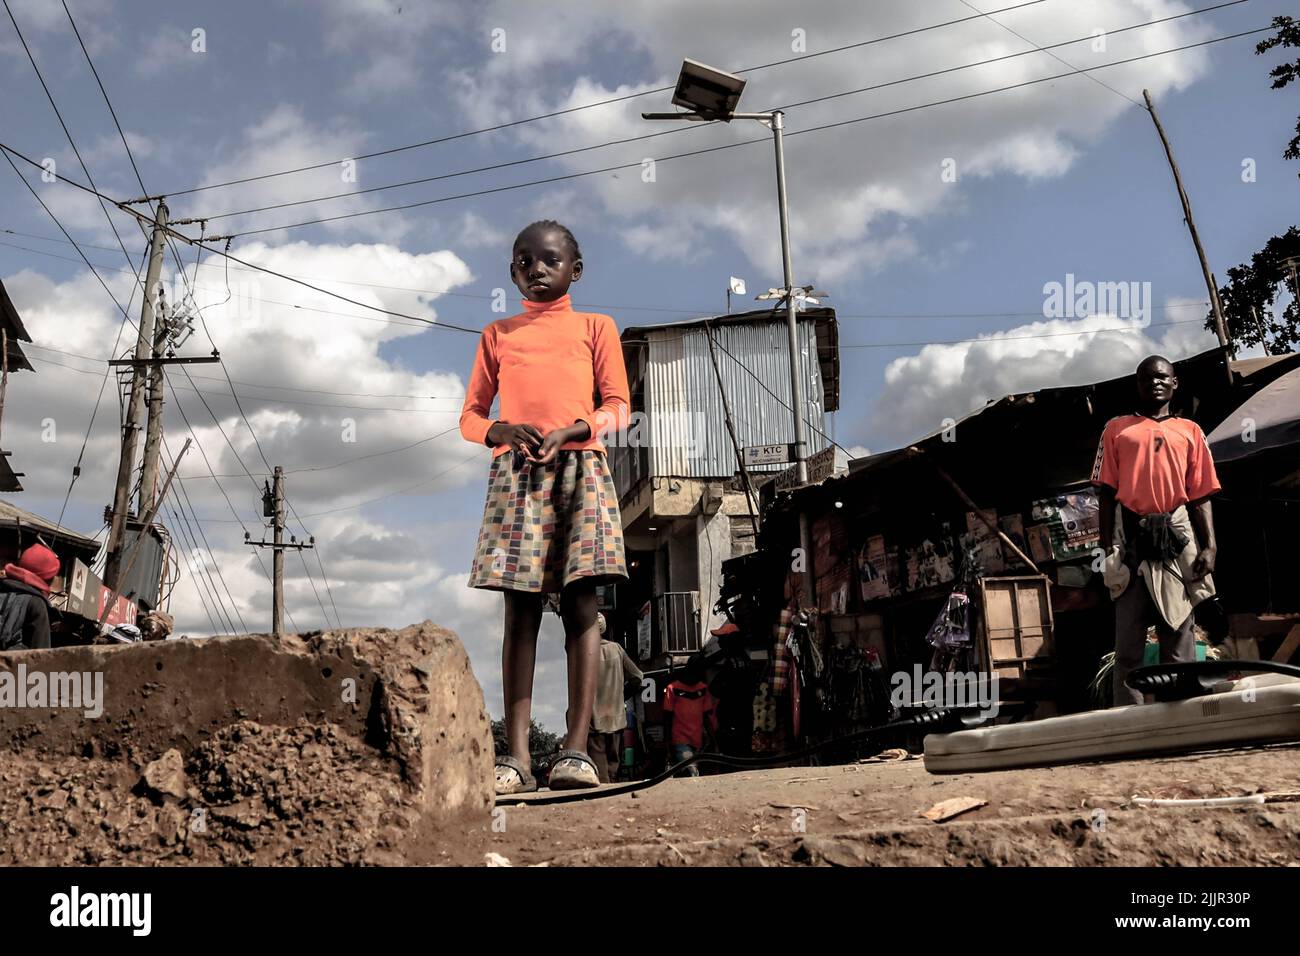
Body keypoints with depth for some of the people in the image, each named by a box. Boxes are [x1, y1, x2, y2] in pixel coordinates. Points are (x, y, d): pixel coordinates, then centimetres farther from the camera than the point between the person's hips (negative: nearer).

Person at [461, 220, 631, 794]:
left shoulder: (595, 328, 15)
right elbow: (470, 416, 14)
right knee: (520, 611, -4)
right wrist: (503, 431, -9)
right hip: (516, 472, 1)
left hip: (581, 468, -1)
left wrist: (567, 432, -13)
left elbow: (618, 408, 6)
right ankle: (516, 757, -6)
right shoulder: (497, 335, 19)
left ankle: (576, 750, -7)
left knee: (580, 605, -6)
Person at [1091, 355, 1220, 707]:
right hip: (1131, 537, -1)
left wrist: (1209, 547, -1)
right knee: (1128, 641, 0)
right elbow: (1107, 492, 5)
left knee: (1179, 633, 3)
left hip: (1177, 536, 1)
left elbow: (1200, 495, 10)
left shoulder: (1190, 431, 14)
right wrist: (1109, 548, -4)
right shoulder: (1117, 429, 11)